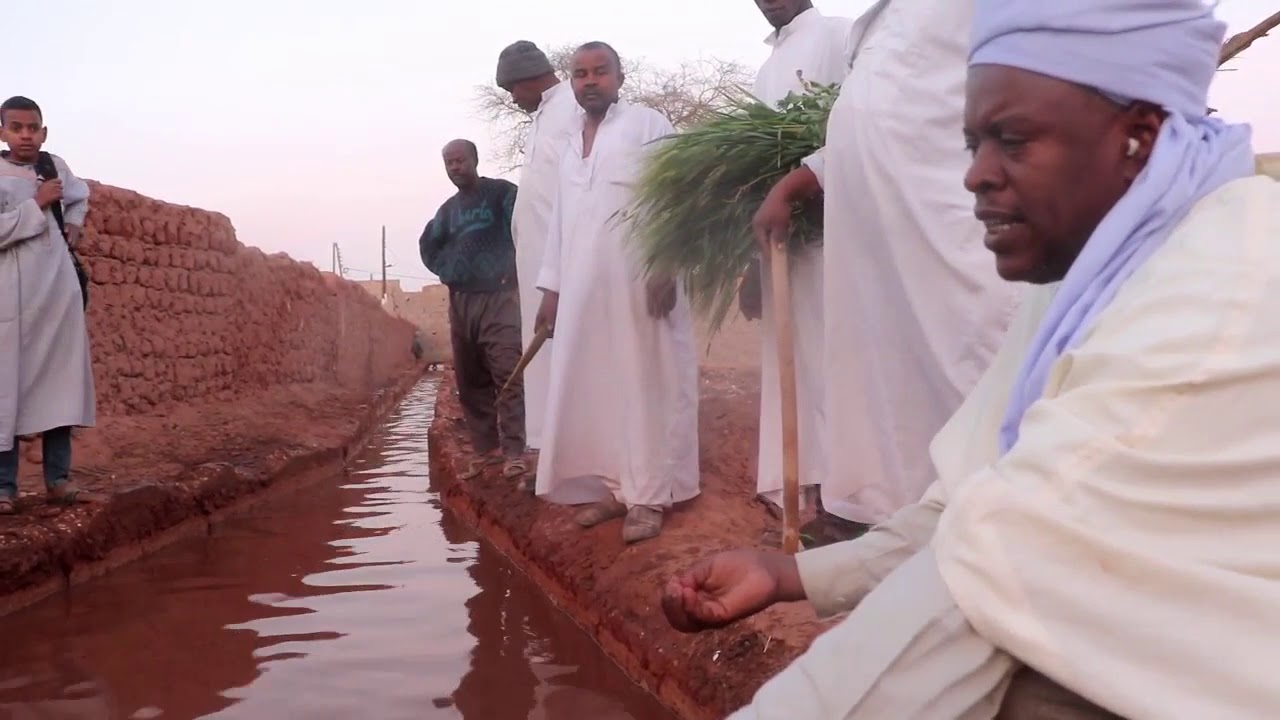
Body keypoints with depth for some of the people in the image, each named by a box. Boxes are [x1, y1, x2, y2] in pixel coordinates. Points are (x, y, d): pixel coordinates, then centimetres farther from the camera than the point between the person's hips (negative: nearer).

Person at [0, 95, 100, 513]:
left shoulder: (56, 167, 10)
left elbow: (80, 195, 32)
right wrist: (37, 204, -14)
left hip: (59, 293, 5)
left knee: (60, 383, 6)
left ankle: (58, 480, 13)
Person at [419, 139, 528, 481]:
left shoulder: (503, 193, -1)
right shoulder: (448, 208, 17)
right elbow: (429, 247, 25)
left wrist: (510, 272, -14)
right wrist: (445, 270, 10)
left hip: (498, 297, -7)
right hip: (460, 301, 7)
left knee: (507, 374, -13)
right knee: (470, 380, 6)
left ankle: (514, 452, -14)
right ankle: (485, 449, 13)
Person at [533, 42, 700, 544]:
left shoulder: (647, 124, -1)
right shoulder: (570, 142, 19)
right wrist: (551, 287, 14)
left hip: (640, 278, -6)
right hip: (582, 287, 6)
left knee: (645, 384, -2)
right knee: (592, 387, 6)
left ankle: (648, 496, 1)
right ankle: (614, 486, 14)